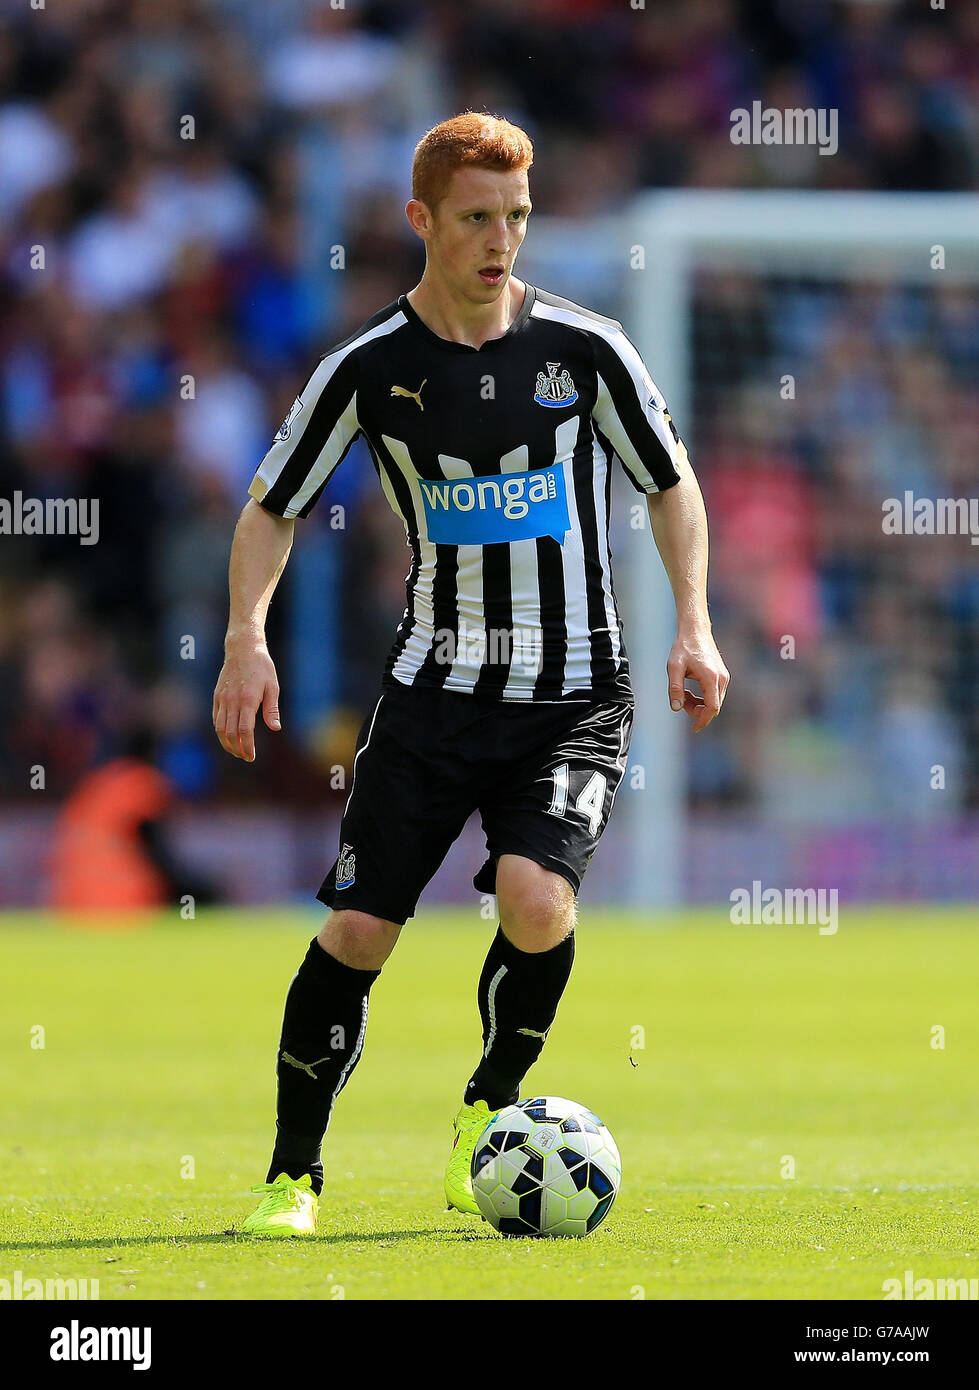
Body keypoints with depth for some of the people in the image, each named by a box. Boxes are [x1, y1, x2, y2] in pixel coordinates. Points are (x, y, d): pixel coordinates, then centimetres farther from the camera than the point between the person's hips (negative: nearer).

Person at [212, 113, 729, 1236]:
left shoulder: (584, 348, -3)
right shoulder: (370, 365, -2)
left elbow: (670, 481, 9)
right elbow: (272, 506, 8)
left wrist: (694, 624, -2)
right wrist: (247, 638, -6)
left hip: (573, 698, -1)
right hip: (434, 688, 1)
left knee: (536, 900, -23)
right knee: (357, 929, -6)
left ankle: (489, 1109, 5)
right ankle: (294, 1174, 11)